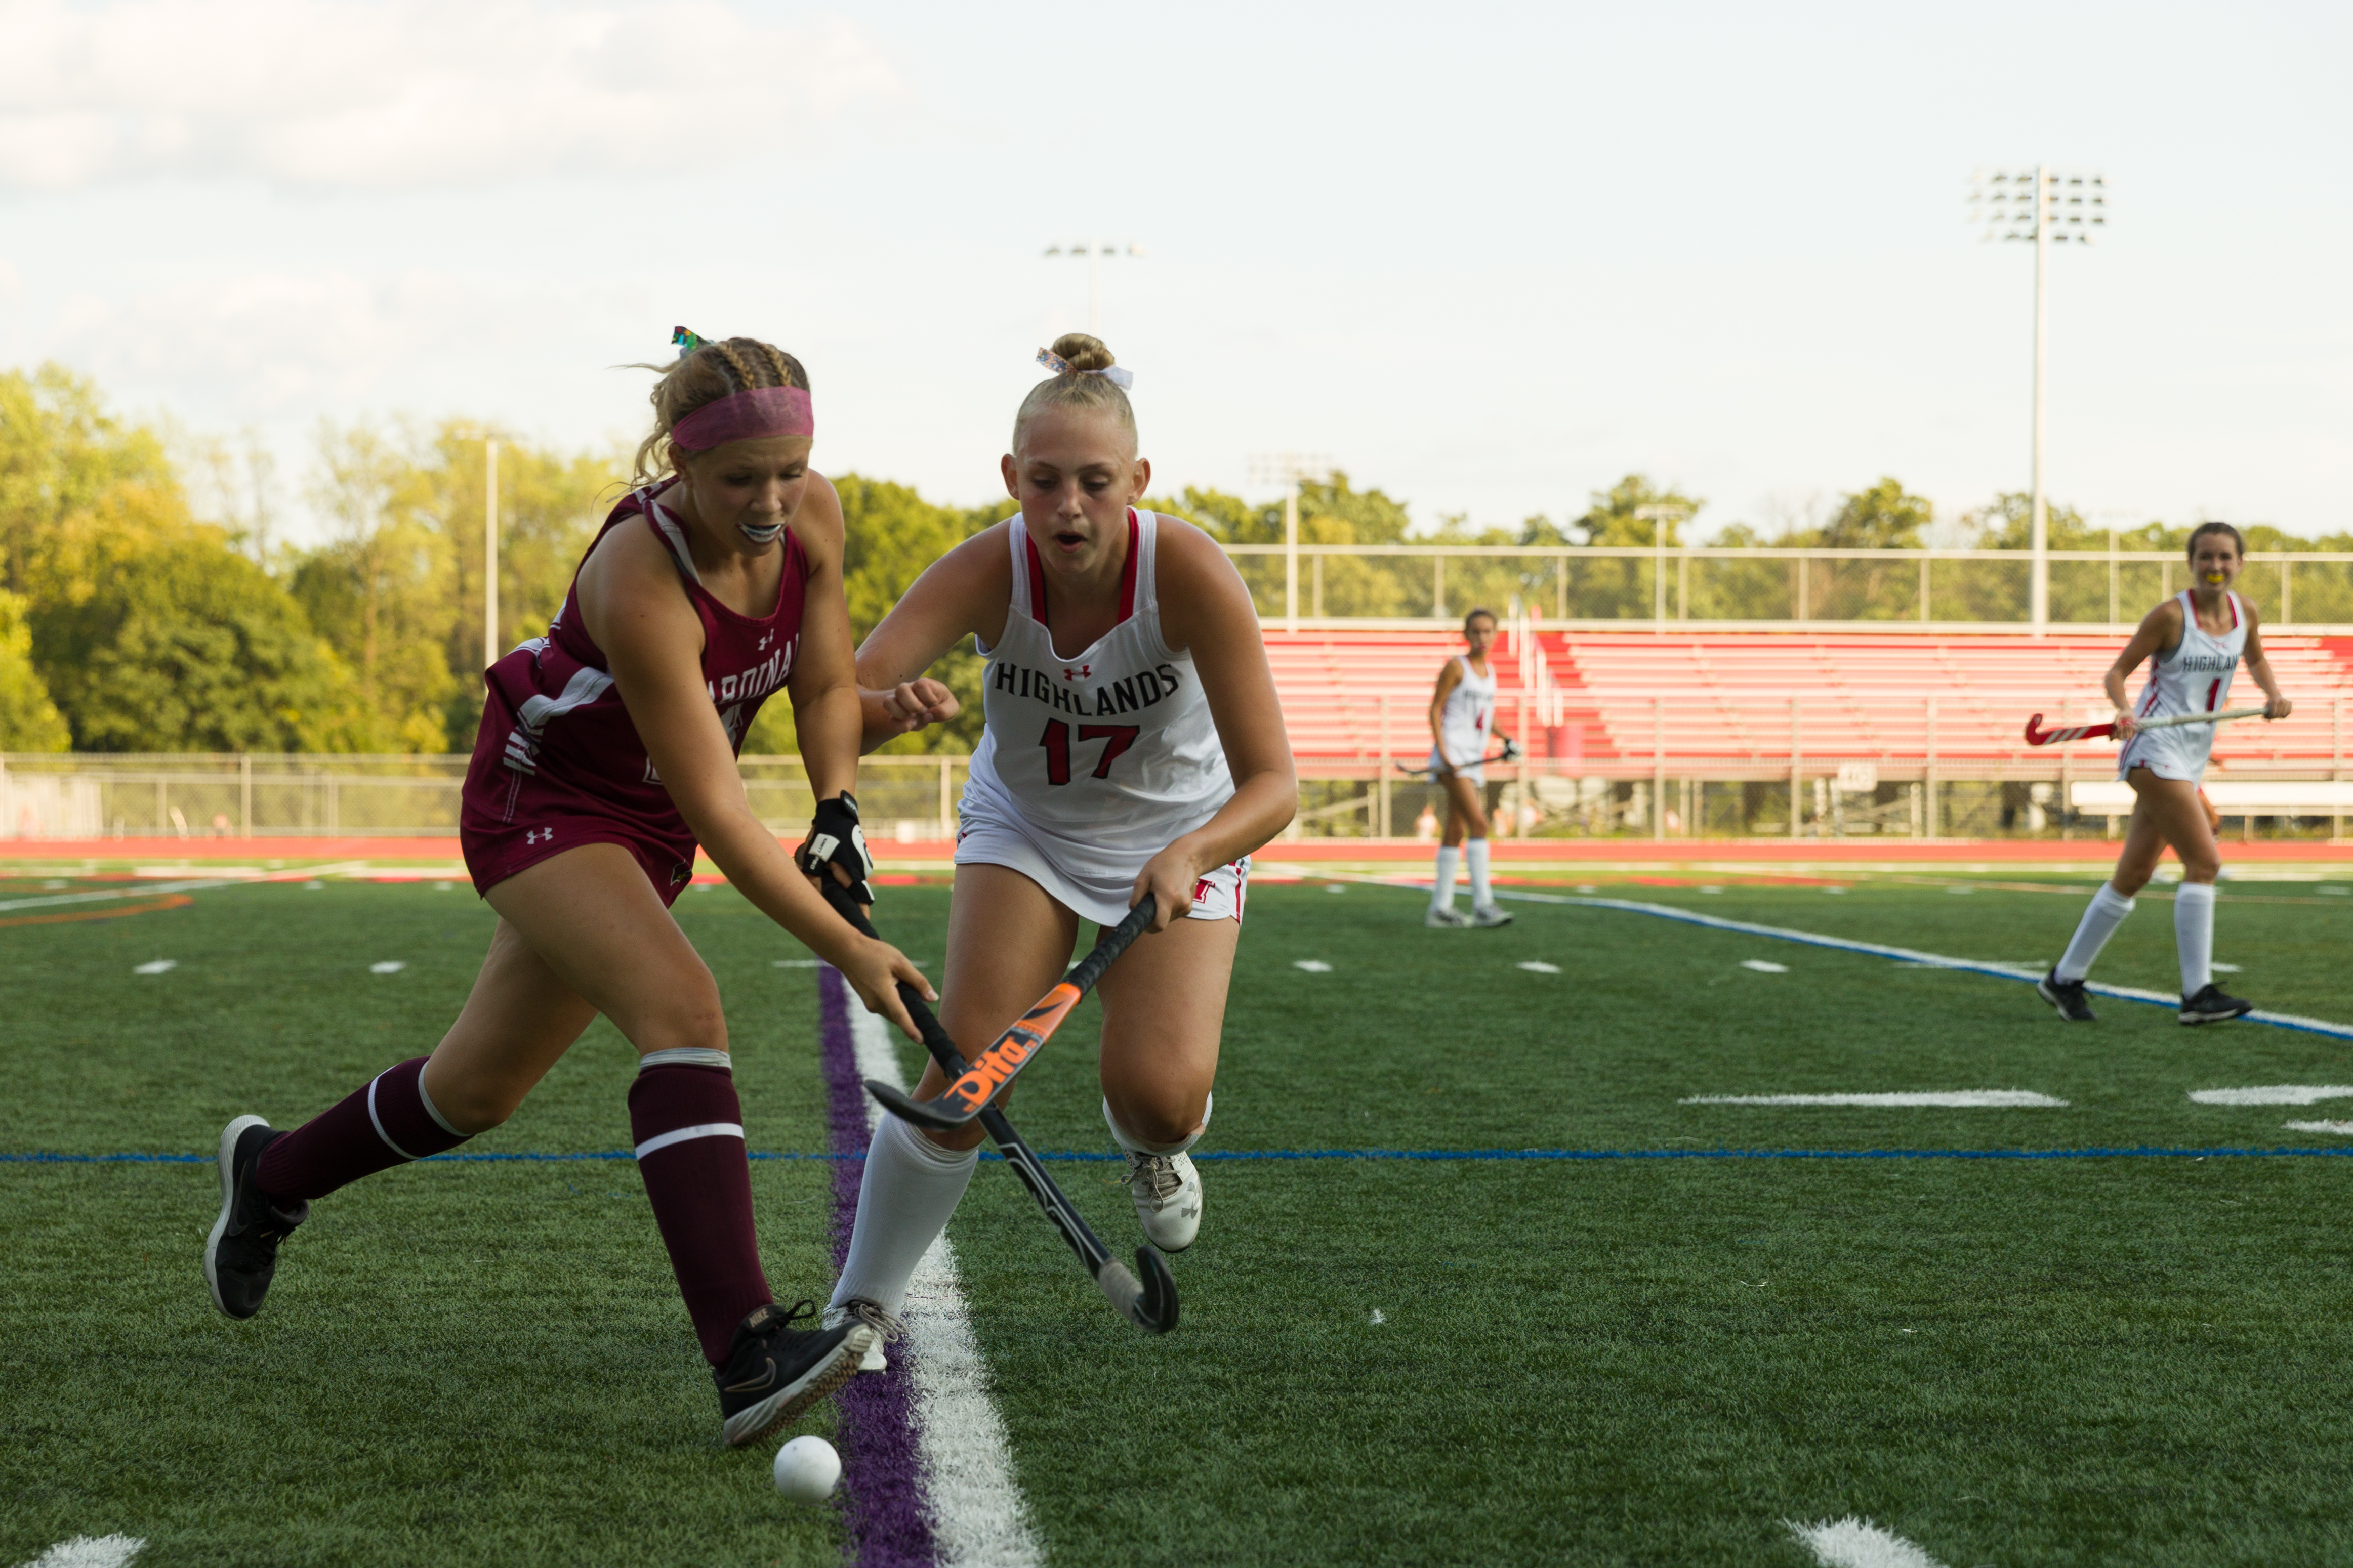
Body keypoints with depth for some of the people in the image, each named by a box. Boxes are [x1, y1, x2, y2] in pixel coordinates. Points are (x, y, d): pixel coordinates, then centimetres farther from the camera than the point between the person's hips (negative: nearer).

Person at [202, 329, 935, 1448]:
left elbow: (827, 685, 1)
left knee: (482, 1086, 16)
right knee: (681, 1008, -31)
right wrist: (847, 951, -35)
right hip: (540, 799, -7)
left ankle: (272, 1176, 44)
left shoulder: (812, 517, -15)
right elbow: (715, 810, -33)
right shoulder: (640, 579, -34)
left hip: (644, 829, 7)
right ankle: (745, 1354, -39)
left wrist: (837, 811, -17)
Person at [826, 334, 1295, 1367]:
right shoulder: (987, 573, -27)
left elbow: (1272, 783, -31)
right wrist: (891, 708, -58)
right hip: (1022, 826, 1)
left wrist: (1187, 855, -50)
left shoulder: (1189, 573, -31)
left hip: (1179, 837, -1)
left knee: (1162, 1092, -18)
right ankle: (862, 1305, 4)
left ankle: (1149, 1142, 21)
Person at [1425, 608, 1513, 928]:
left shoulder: (1490, 671, 15)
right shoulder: (1456, 666, -6)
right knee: (1479, 822, -18)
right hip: (1453, 756, -8)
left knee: (1456, 832, 10)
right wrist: (1443, 751, -18)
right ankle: (1482, 904, -22)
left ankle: (1440, 908, 14)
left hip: (1474, 758, 8)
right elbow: (1435, 709, -7)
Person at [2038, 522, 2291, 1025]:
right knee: (2205, 861, -17)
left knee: (2133, 875, 10)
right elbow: (2117, 671, -6)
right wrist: (2123, 710, -25)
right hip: (2154, 750, -7)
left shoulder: (2244, 611, 7)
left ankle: (2065, 978, 19)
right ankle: (2197, 993, -16)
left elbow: (2255, 658, 27)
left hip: (2192, 757, 7)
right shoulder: (2171, 615, -11)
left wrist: (2274, 694, 9)